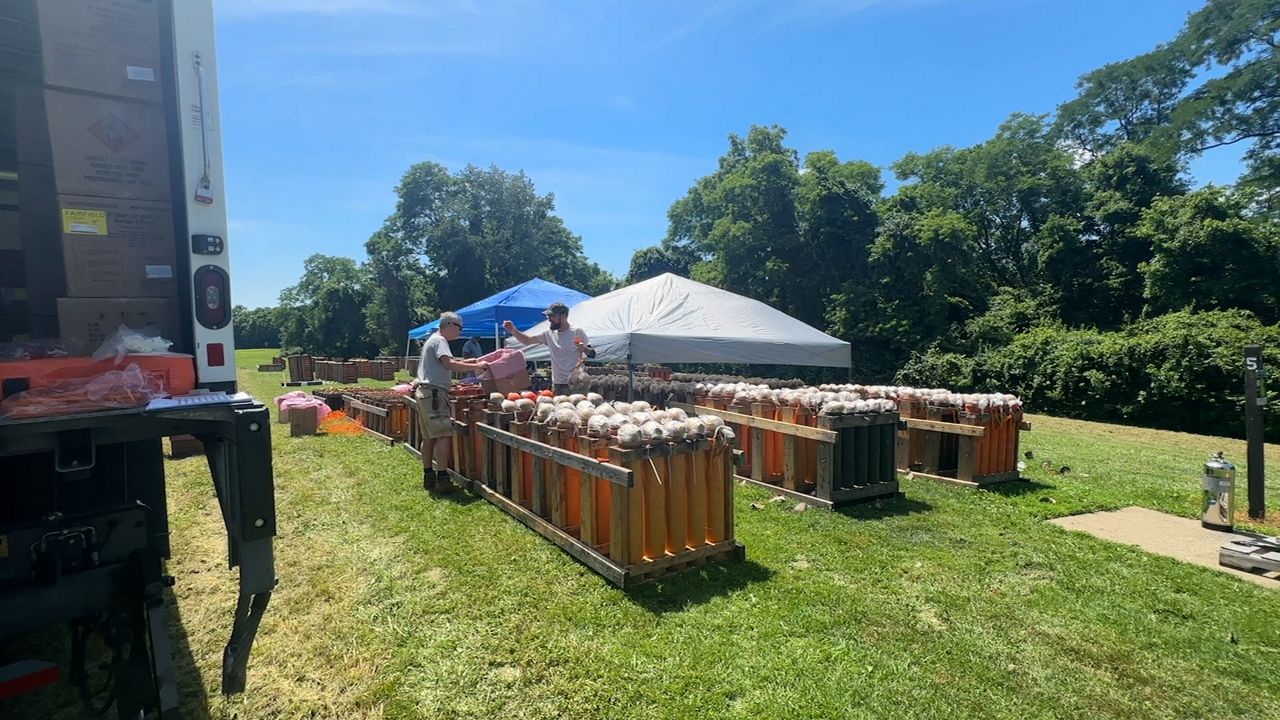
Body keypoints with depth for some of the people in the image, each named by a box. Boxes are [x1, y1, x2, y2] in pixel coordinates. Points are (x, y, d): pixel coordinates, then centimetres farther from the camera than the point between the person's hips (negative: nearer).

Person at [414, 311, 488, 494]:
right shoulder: (439, 341, -10)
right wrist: (476, 366, -20)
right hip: (433, 392, -11)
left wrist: (470, 362, 15)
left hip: (424, 393, 11)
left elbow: (447, 363, 25)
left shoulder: (433, 340, 22)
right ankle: (442, 479, -14)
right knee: (443, 436, -12)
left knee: (428, 437, 13)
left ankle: (428, 476, 18)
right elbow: (450, 364, -25)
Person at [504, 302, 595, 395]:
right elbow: (527, 340, 9)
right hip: (556, 384, 5)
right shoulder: (548, 334, 7)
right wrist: (513, 331, -7)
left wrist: (584, 348, -30)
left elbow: (592, 354, -9)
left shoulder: (577, 333, -7)